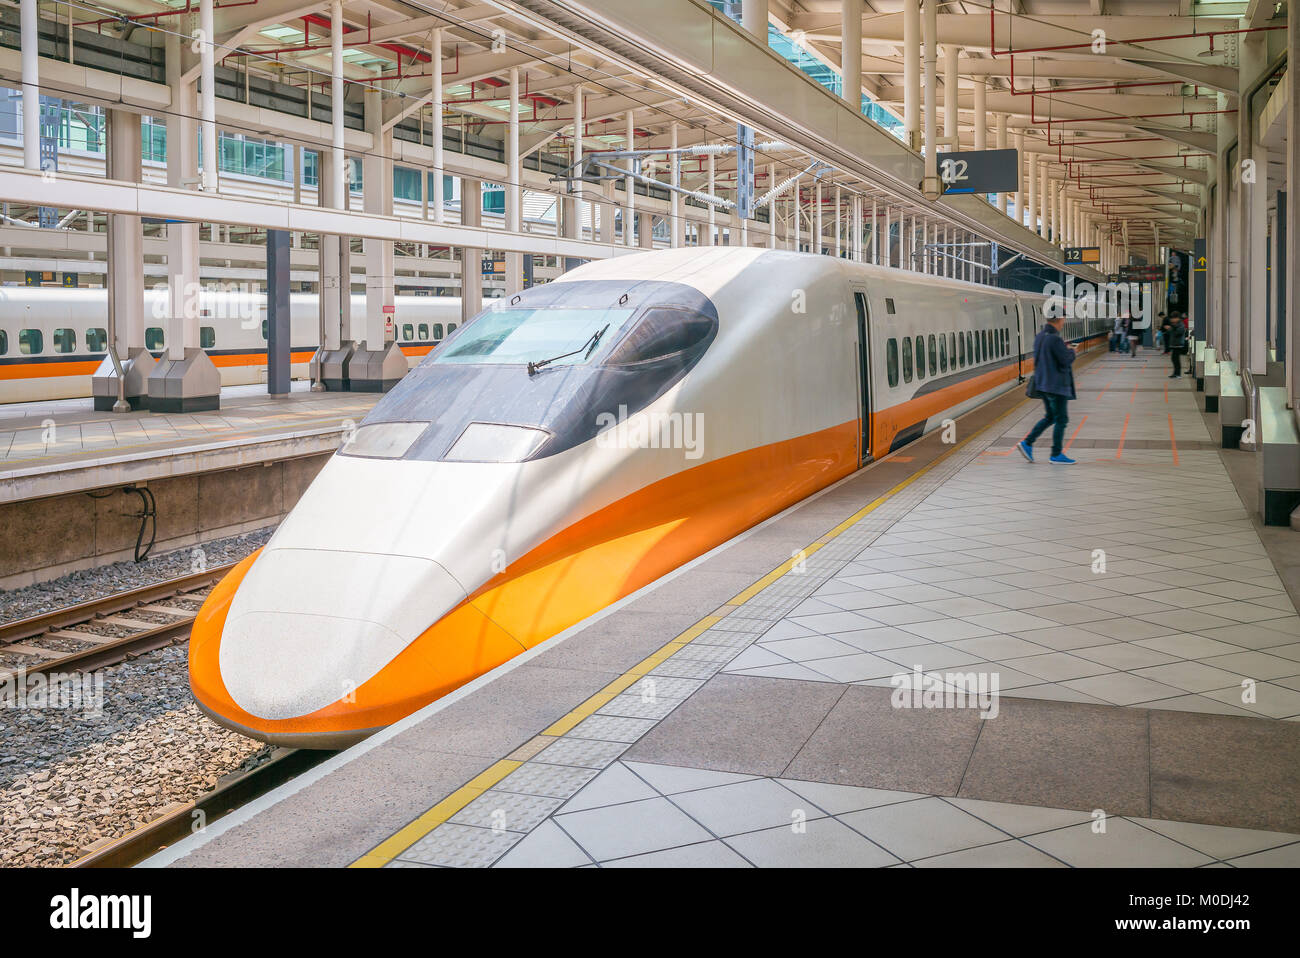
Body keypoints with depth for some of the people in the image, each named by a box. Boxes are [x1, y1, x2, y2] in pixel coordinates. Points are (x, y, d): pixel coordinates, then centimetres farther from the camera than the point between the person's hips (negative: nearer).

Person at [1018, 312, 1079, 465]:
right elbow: (1066, 360, -20)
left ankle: (1027, 443, 10)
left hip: (1042, 383, 9)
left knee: (1049, 417, 18)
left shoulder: (1039, 336, 6)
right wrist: (1071, 350, 1)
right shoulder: (1055, 339, -21)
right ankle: (1056, 454, 7)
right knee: (1061, 419, 2)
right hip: (1056, 385, -9)